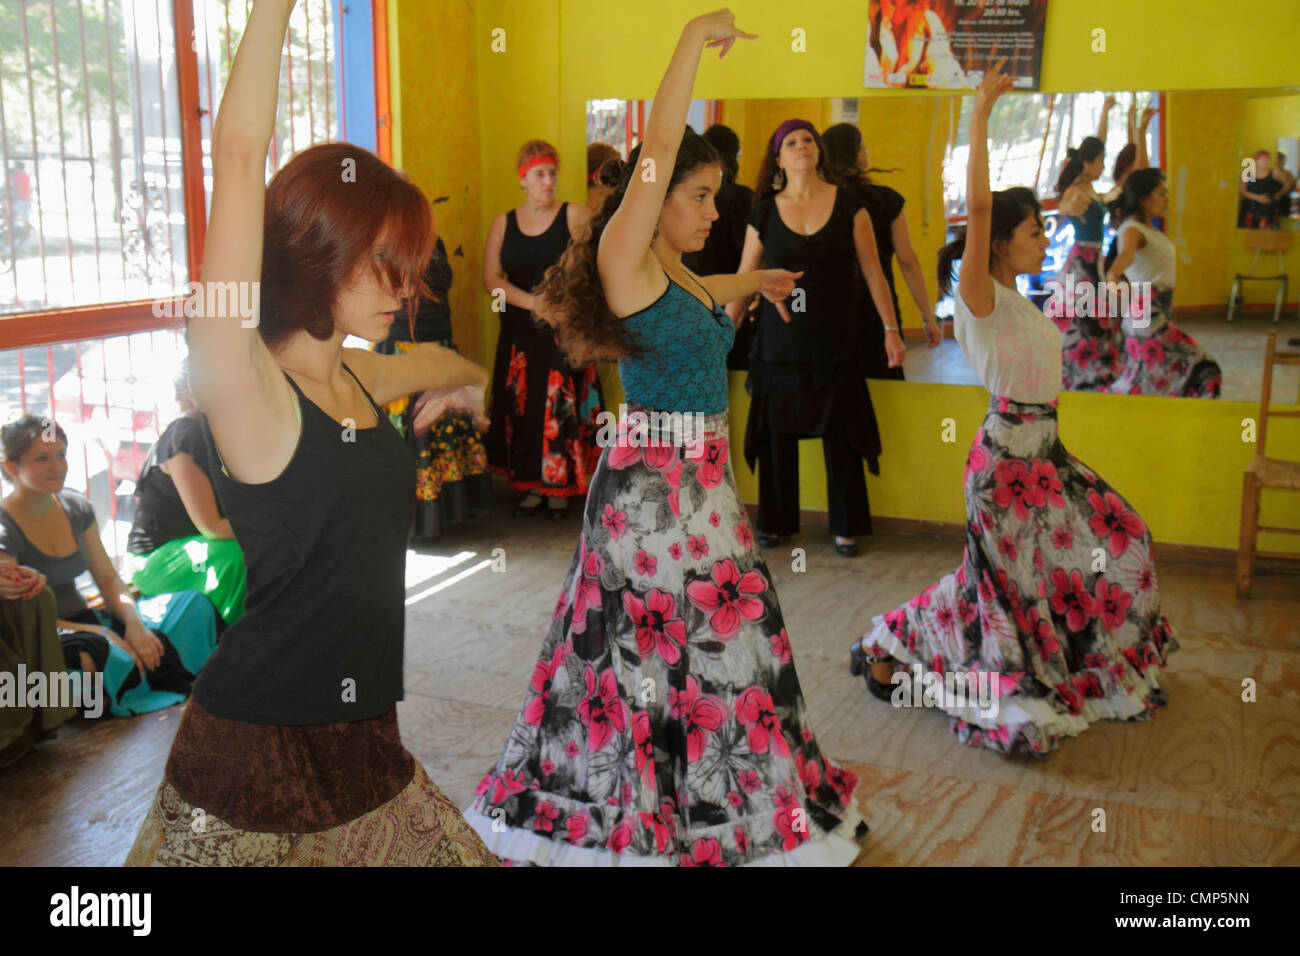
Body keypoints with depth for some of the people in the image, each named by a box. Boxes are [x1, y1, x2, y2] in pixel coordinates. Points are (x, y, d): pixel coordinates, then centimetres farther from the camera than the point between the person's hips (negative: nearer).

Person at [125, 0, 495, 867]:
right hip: (256, 762, -7)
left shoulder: (361, 379, 8)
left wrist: (467, 381, 21)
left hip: (363, 744, 7)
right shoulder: (244, 385, -14)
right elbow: (239, 155, -24)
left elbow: (444, 358, 35)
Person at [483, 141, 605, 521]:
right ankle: (532, 487, 17)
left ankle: (559, 489, 10)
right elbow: (491, 279, -1)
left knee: (562, 411, -3)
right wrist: (534, 302, -13)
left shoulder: (573, 216, 0)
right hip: (519, 334, 3)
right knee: (522, 411, 5)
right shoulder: (503, 223, 8)